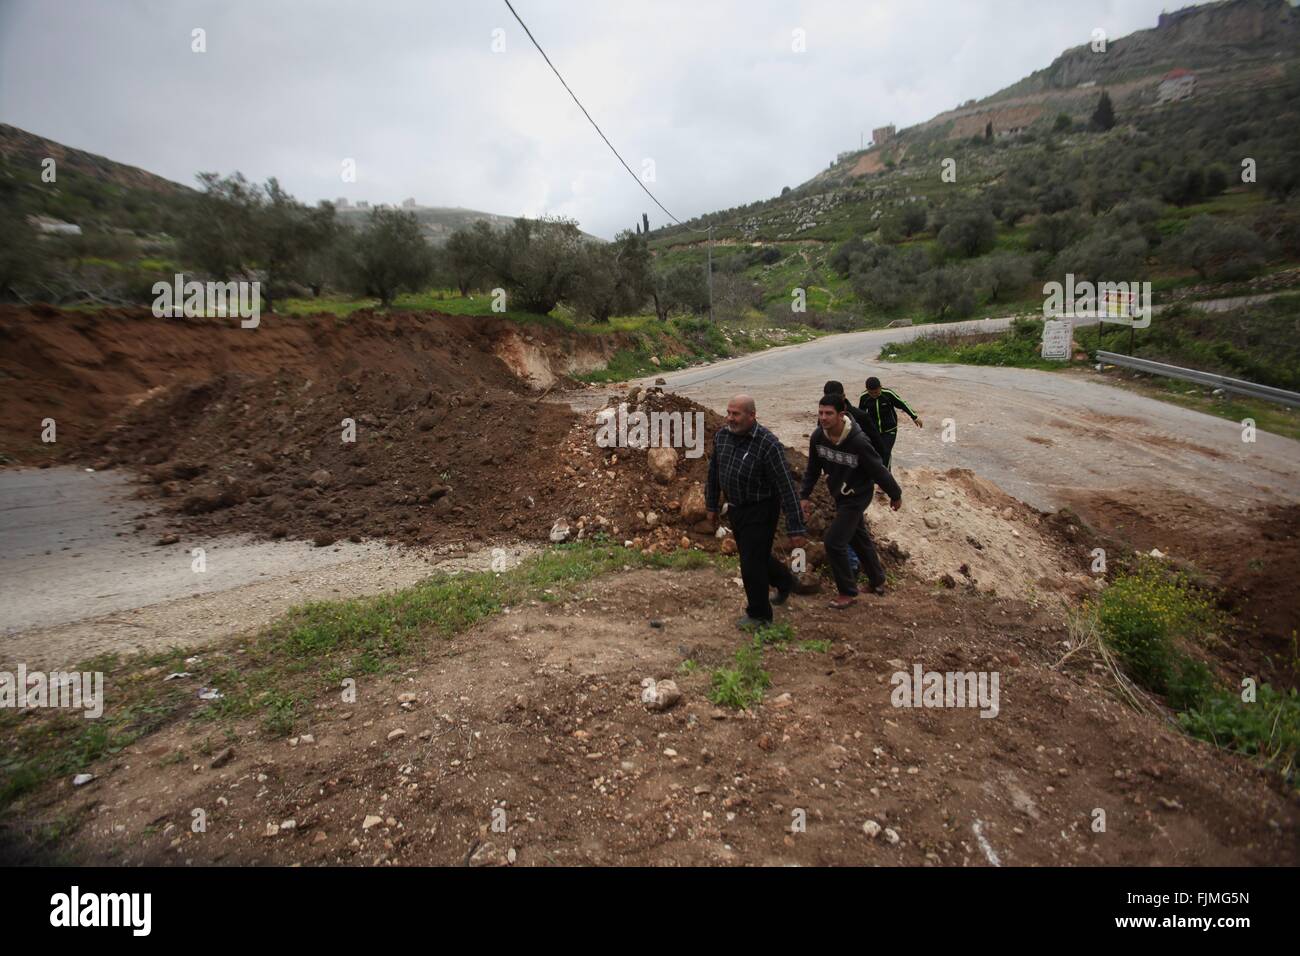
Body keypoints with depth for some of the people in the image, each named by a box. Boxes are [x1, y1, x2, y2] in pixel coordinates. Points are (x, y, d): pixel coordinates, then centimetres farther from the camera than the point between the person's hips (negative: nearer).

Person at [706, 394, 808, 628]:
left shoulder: (768, 444, -26)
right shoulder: (722, 435, -6)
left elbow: (786, 487, -24)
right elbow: (713, 472, 9)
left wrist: (796, 528, -23)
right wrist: (711, 506, 15)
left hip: (760, 511, -7)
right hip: (736, 509, 7)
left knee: (752, 564, 1)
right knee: (756, 556, 22)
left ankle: (759, 615, 25)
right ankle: (784, 582, 52)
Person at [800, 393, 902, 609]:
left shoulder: (858, 442, -31)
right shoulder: (817, 437, -14)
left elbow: (879, 470, -17)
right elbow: (813, 469, 1)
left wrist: (895, 495, -5)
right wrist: (804, 496, -1)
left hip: (856, 497, -6)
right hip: (838, 494, 6)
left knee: (834, 542, -9)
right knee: (859, 537, 21)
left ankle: (847, 592, 10)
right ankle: (878, 581, 43)